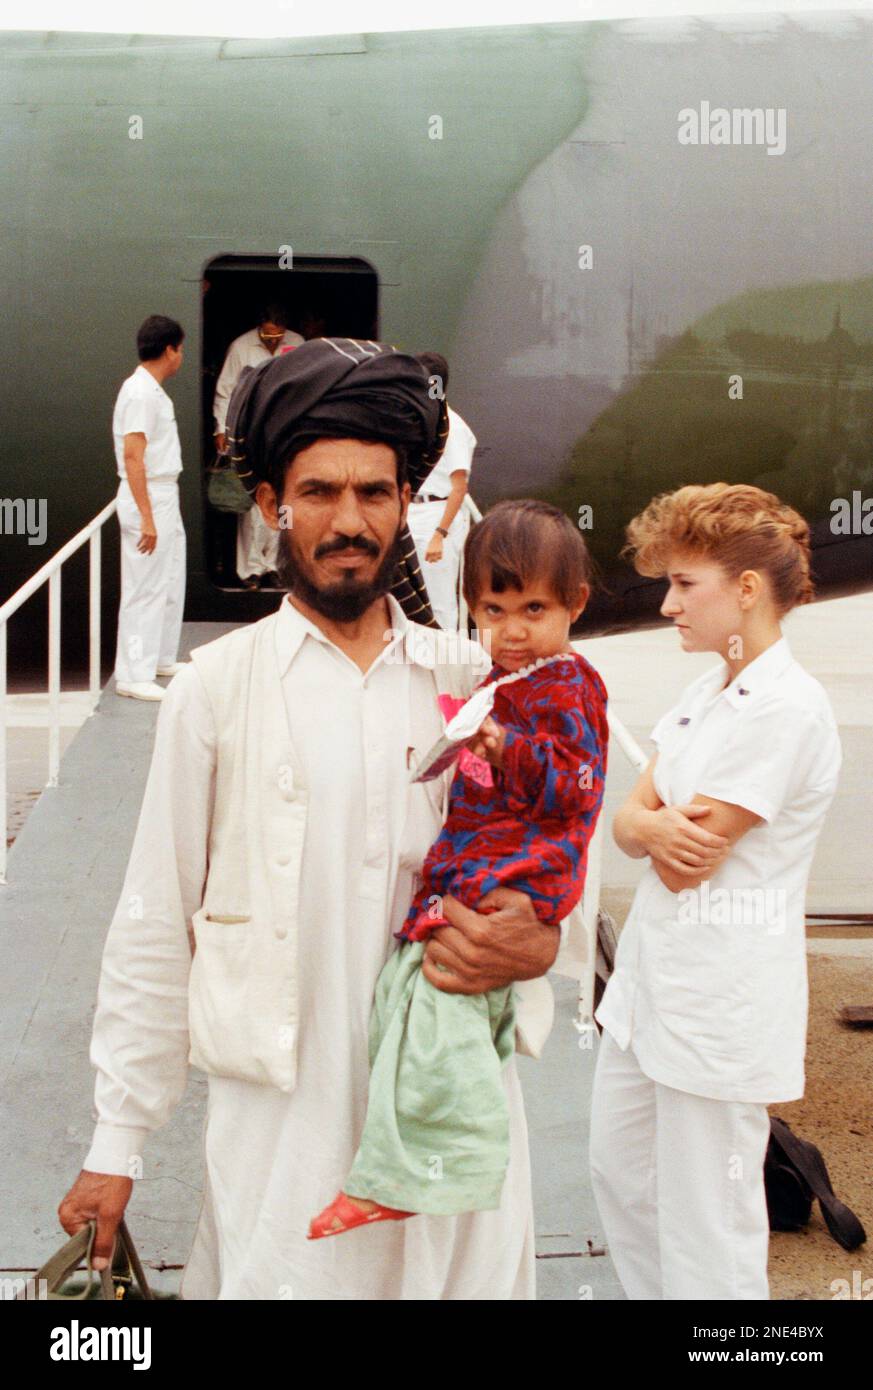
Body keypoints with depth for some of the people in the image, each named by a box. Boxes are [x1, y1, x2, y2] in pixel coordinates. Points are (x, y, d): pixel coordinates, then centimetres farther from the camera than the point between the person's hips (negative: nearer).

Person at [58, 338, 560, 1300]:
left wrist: (533, 947, -11)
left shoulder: (475, 683, 5)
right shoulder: (214, 690, -1)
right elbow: (155, 926, 1)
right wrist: (117, 1141, 1)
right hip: (282, 1111, -2)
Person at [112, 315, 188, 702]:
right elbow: (132, 457, -23)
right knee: (144, 590, -5)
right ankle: (133, 676, 0)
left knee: (170, 584, 17)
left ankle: (162, 658, 29)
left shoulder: (154, 391, 13)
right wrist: (146, 518, -27)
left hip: (165, 496, 10)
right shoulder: (140, 393, -18)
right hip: (148, 498, -10)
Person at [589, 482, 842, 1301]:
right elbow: (630, 821, 4)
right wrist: (657, 825, -17)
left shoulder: (782, 709, -20)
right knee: (620, 1170, 21)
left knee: (705, 1221, 3)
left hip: (720, 992, -9)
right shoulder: (710, 690, 9)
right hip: (654, 971, 9)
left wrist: (663, 827, 0)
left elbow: (686, 865, -21)